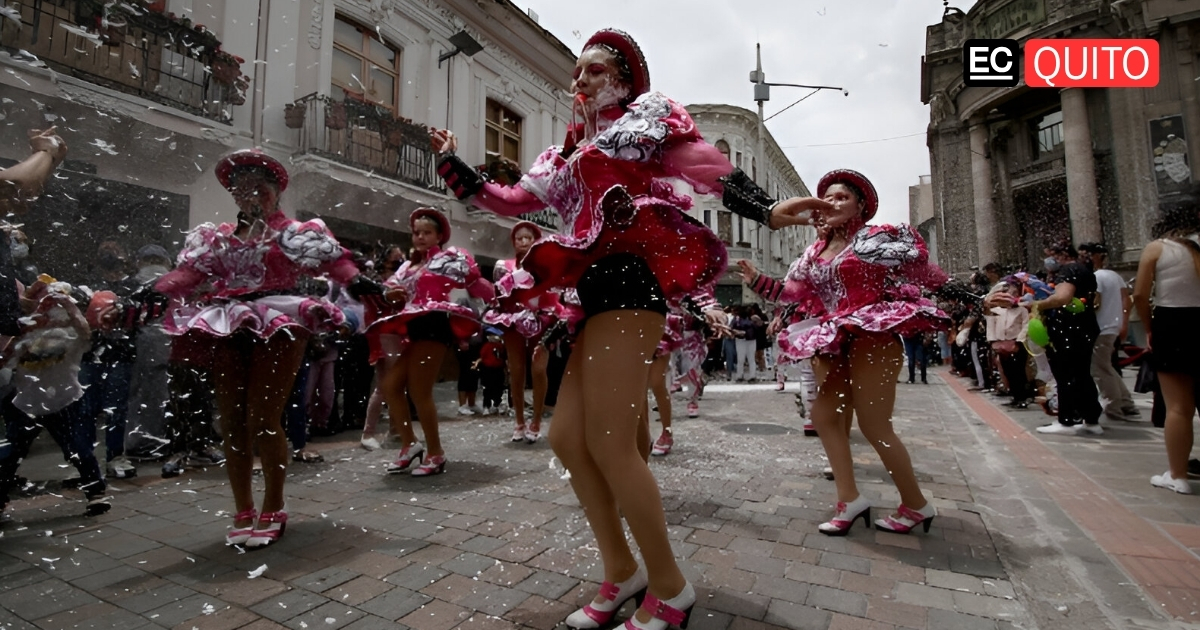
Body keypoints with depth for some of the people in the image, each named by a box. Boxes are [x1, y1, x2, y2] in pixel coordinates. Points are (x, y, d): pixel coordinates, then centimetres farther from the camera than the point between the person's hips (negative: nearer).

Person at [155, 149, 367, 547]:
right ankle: (243, 513, 20)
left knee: (263, 420, -8)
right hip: (227, 328, 5)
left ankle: (273, 510, 10)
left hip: (278, 325, -5)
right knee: (232, 423, 6)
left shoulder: (294, 232, 7)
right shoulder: (216, 238, 21)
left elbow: (332, 259, -7)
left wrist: (357, 281, -25)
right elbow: (186, 273, 12)